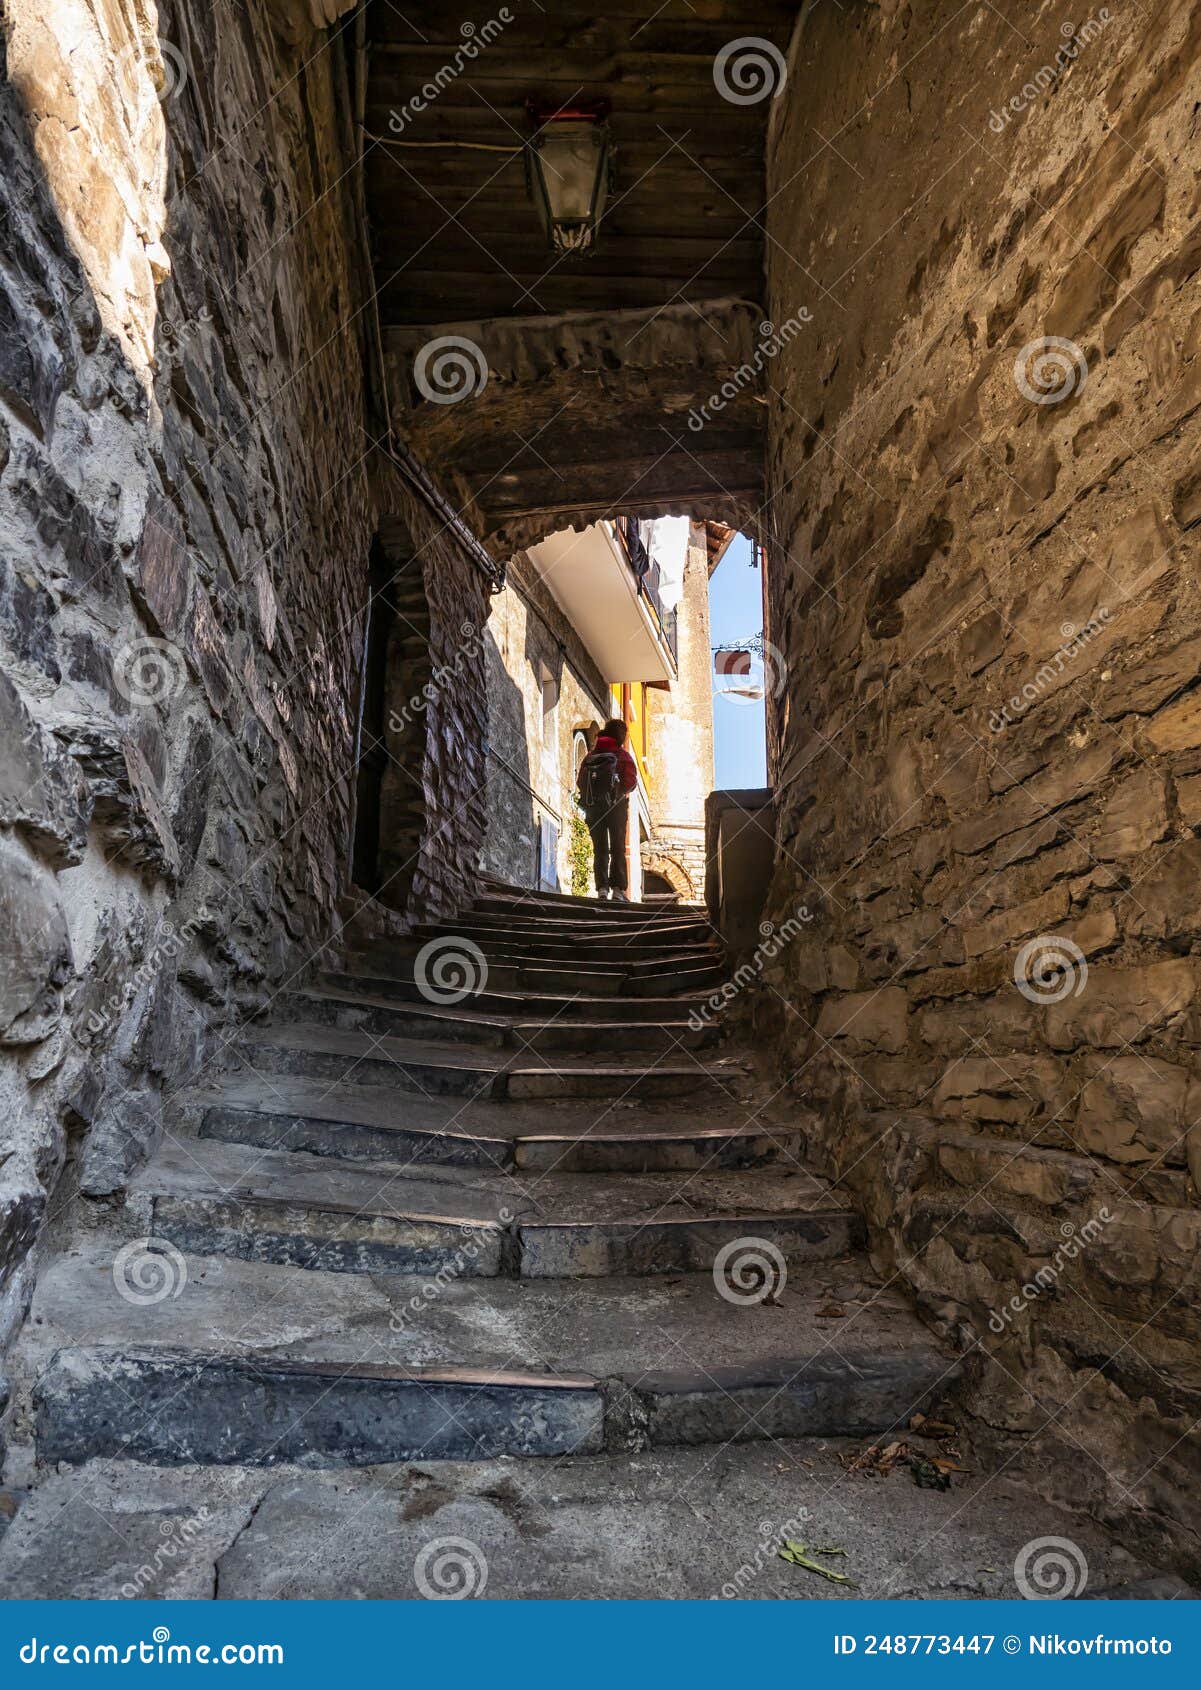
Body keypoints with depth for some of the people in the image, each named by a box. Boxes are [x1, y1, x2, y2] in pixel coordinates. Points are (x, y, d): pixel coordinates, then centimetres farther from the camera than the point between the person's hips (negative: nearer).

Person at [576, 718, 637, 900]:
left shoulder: (590, 756, 9)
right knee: (618, 849, 2)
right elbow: (631, 781, -10)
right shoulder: (622, 755, -2)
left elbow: (580, 781, 6)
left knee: (599, 849, 6)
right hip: (616, 807, -3)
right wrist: (620, 790, 8)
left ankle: (602, 887, -4)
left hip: (593, 808, 3)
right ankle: (618, 888, -6)